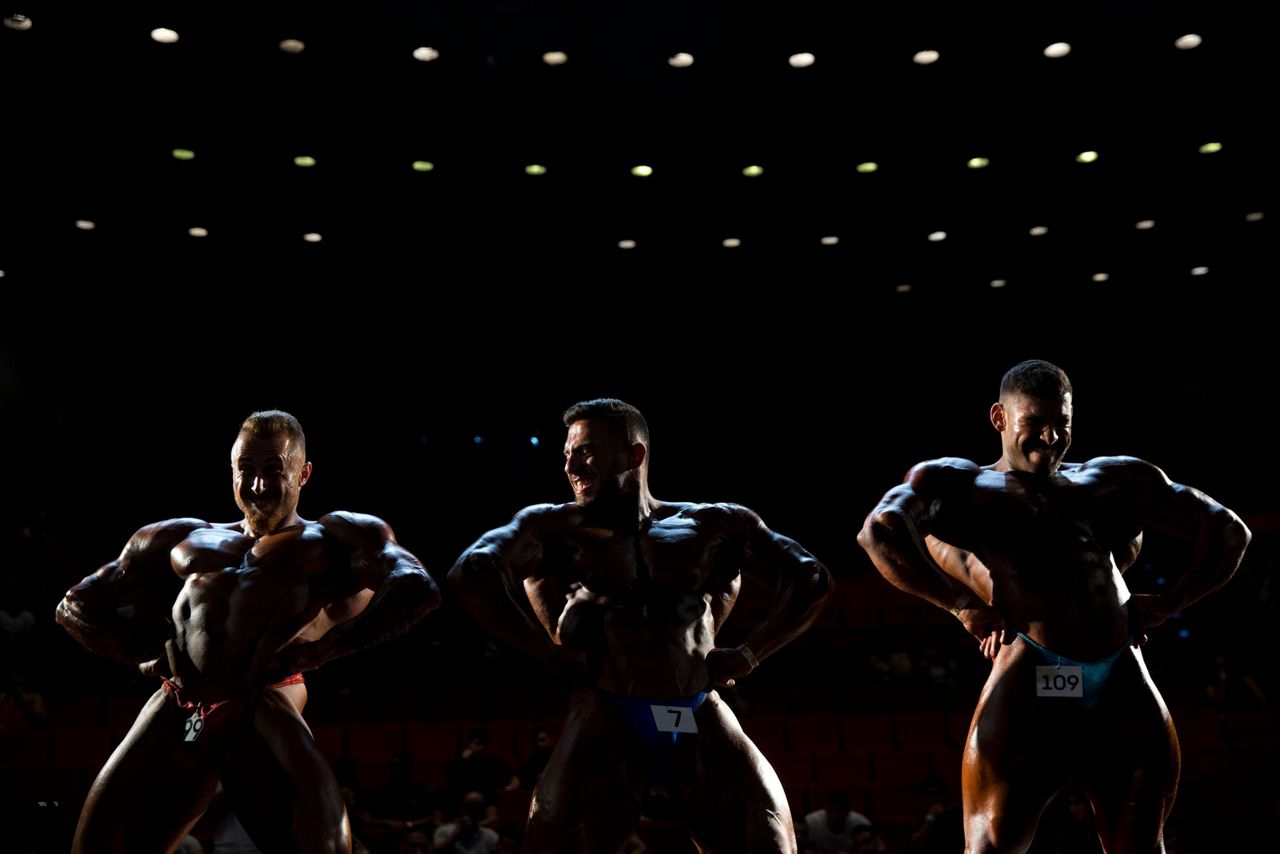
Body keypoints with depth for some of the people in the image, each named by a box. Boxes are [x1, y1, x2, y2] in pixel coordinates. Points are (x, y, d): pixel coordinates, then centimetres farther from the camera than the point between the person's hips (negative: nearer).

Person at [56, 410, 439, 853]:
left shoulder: (331, 538, 16)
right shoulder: (183, 539, 29)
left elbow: (417, 588, -2)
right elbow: (75, 604, 32)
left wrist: (325, 648, -8)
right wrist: (140, 651, 15)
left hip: (264, 708, -4)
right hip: (171, 713, 4)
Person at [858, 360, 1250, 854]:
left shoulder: (1115, 482, 24)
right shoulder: (958, 483, 12)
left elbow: (1229, 532, 26)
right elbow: (880, 533, -7)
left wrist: (1171, 603, 12)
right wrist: (962, 605, -9)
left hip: (1127, 692, 4)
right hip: (1030, 682, -4)